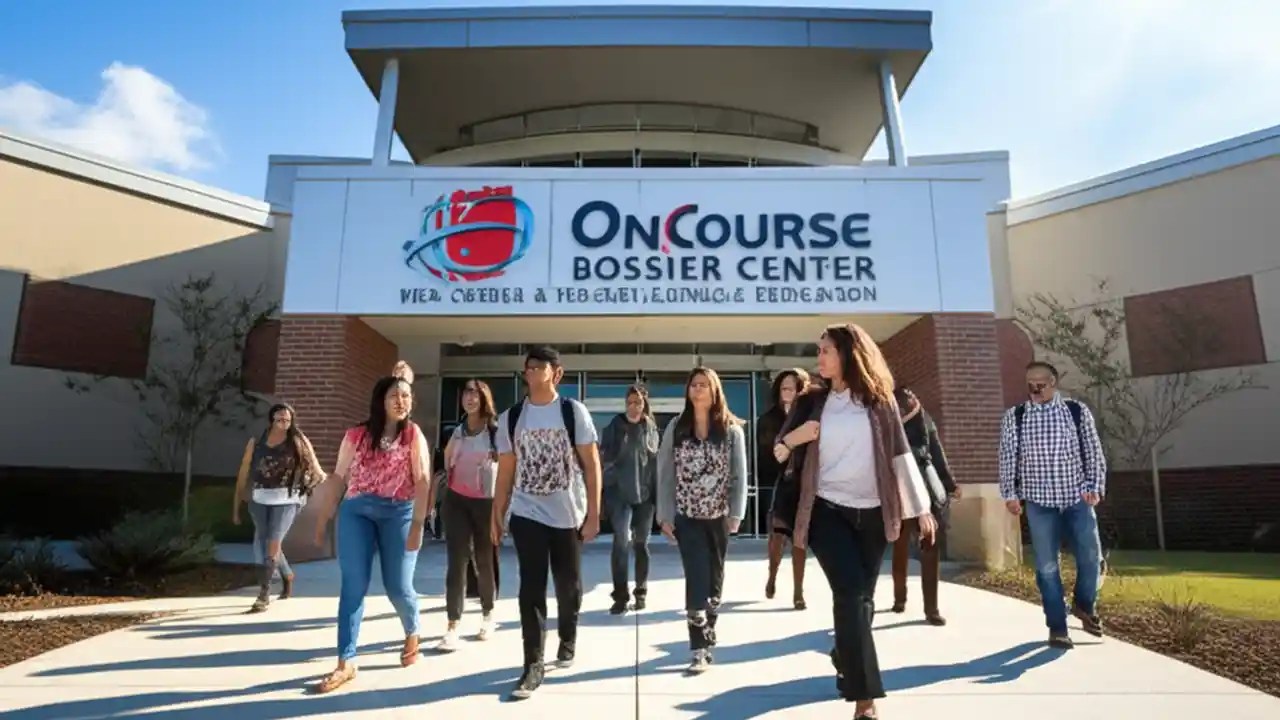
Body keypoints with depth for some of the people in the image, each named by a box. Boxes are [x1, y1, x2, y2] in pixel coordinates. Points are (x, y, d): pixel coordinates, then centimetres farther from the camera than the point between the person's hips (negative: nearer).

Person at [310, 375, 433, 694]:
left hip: (399, 513, -2)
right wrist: (323, 517, 10)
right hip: (356, 511, 2)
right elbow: (339, 477, 10)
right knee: (353, 586, -2)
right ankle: (346, 662, 7)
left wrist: (418, 523, -15)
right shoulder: (356, 435, 5)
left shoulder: (413, 434, -1)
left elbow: (422, 480, -7)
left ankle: (412, 634, 33)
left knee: (398, 587, 3)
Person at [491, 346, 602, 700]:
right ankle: (533, 664, 7)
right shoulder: (510, 418, 2)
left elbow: (591, 465, -5)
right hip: (527, 515, 1)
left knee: (568, 586, 12)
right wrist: (497, 514, 4)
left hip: (568, 515, -1)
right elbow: (506, 470, 6)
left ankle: (567, 640, 38)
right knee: (531, 588, -2)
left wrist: (593, 514, -9)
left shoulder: (574, 412, -5)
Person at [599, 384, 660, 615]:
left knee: (641, 544, 11)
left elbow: (656, 460, 9)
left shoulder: (651, 428, 5)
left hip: (645, 493, 2)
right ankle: (620, 596, -5)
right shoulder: (615, 426, 0)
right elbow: (604, 458, -1)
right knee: (622, 541, -13)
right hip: (619, 492, -2)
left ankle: (641, 592, 24)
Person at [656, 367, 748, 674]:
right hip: (687, 516, -1)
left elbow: (740, 474, -2)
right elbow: (664, 473, -1)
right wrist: (665, 515, -5)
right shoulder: (676, 428, -1)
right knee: (697, 578, -8)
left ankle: (708, 633, 32)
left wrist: (736, 513, -8)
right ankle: (700, 647, -2)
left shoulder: (732, 429, -2)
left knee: (715, 577, 13)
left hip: (719, 515, 1)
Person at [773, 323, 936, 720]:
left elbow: (900, 452, 2)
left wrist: (922, 507, 0)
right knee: (850, 594, -12)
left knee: (862, 597, 10)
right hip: (828, 510, -1)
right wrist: (792, 439, -16)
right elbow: (779, 452, 6)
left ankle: (844, 660, 38)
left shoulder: (879, 399, 3)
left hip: (872, 512, 1)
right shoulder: (811, 401, 4)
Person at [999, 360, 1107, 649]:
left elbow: (1094, 452, 4)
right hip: (1039, 502, -1)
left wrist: (1095, 486, -3)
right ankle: (1057, 627, 17)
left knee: (1091, 558, 4)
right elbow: (1007, 458, 0)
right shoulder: (1014, 417, -1)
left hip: (1077, 498, 1)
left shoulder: (1078, 411, 1)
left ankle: (1084, 605, 34)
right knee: (1047, 566, 4)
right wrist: (1010, 494, -3)